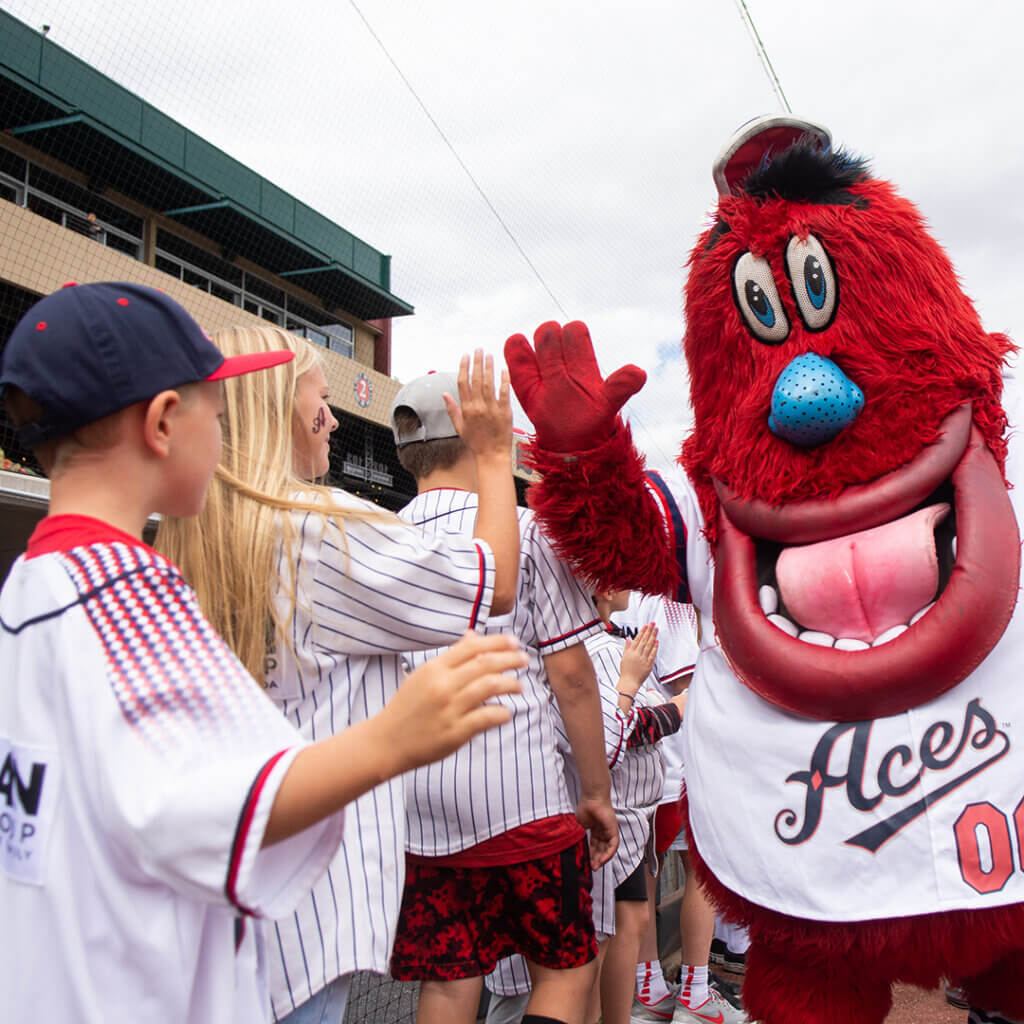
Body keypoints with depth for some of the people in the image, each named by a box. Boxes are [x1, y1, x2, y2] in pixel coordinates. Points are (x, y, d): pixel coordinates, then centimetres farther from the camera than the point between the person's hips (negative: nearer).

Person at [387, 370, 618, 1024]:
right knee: (566, 971, 12)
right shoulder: (525, 530, -5)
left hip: (414, 804, 4)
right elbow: (570, 674, -7)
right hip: (520, 797, -4)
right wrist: (598, 792, 3)